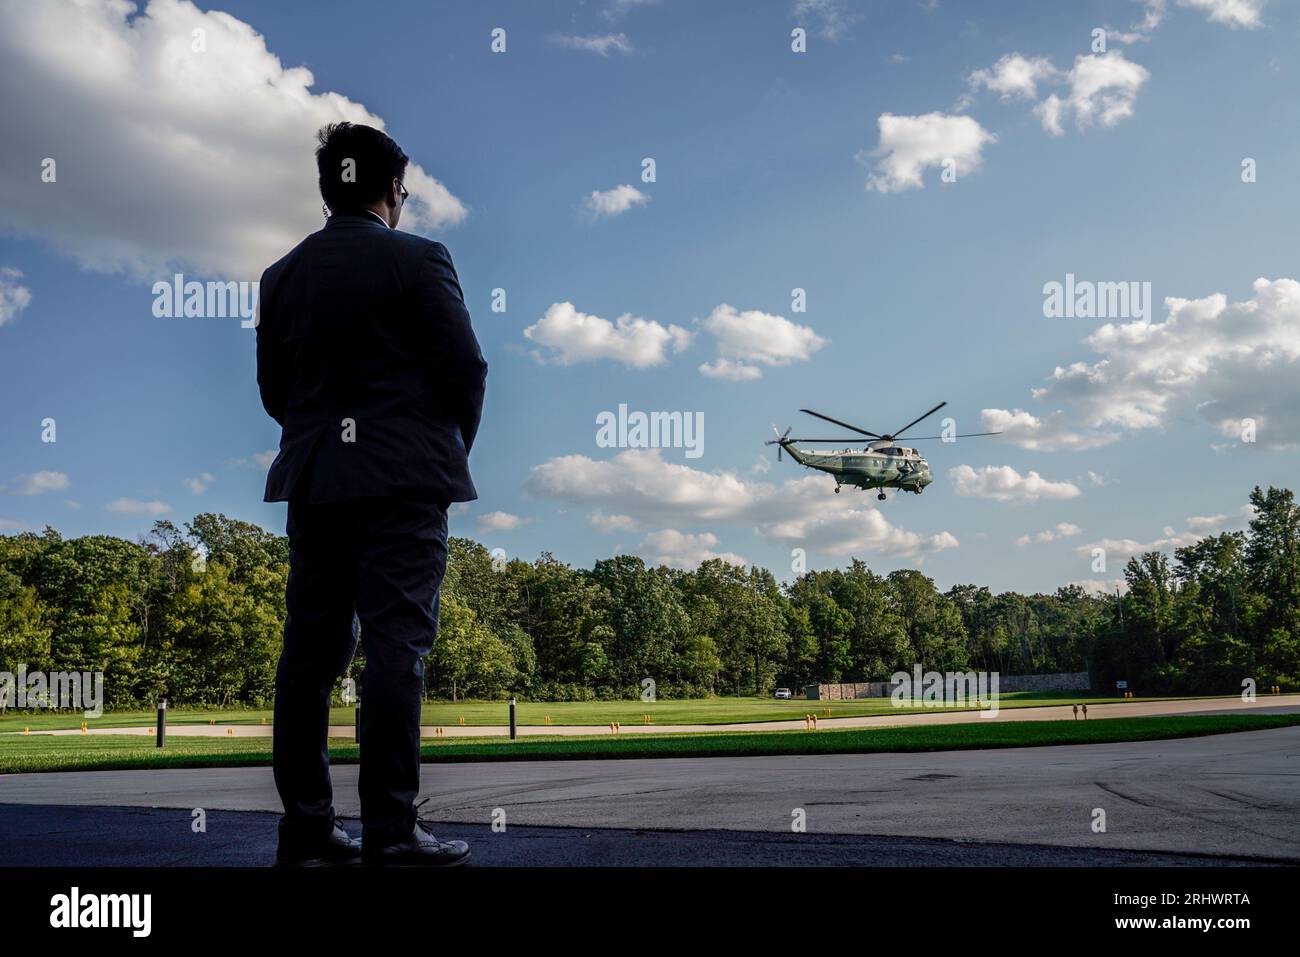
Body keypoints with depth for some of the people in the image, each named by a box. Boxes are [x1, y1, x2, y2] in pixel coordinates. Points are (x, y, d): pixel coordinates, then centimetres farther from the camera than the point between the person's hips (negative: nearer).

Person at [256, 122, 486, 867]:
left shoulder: (283, 275, 9)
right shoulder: (419, 260, -6)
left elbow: (273, 388, 10)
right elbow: (466, 368, -7)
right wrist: (455, 447, 9)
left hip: (313, 481, 5)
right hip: (404, 482, -5)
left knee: (312, 648, 8)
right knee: (396, 646, -4)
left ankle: (305, 824, 13)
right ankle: (391, 828, -2)